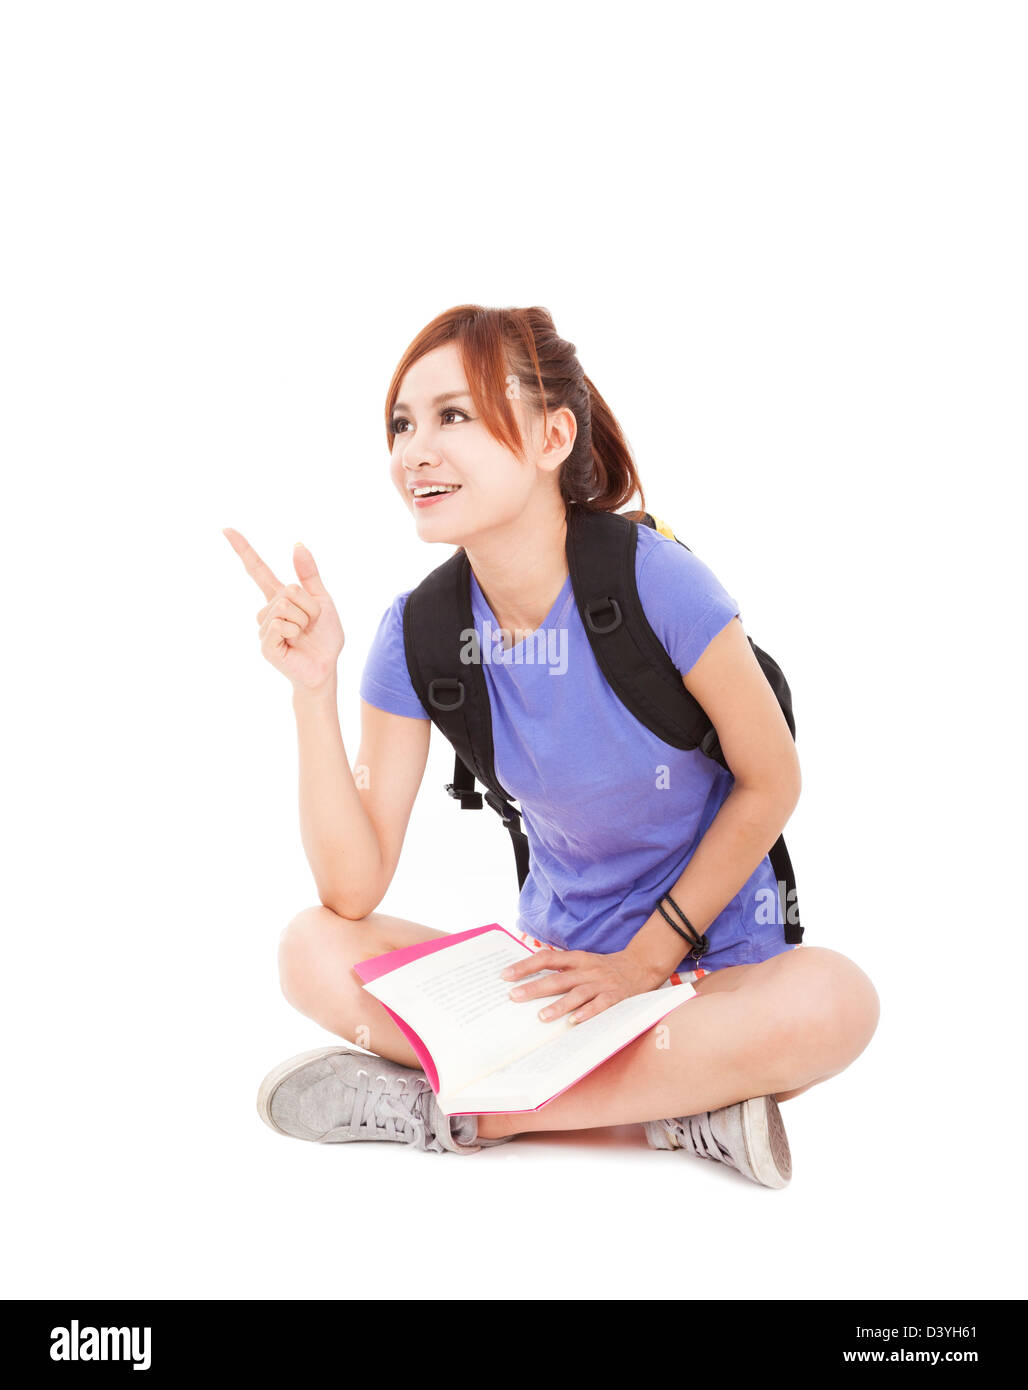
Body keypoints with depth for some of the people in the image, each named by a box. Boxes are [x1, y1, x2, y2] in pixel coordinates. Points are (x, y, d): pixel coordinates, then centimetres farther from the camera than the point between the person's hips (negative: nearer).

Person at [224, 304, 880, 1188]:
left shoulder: (655, 584, -20)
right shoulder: (418, 633, -8)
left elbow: (771, 782, -8)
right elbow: (354, 890, -11)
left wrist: (648, 957, -9)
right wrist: (314, 687, -20)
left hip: (709, 960, -3)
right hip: (556, 960, 3)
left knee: (832, 999, -35)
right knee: (313, 952, -17)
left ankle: (455, 1107, -20)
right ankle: (678, 1103, -17)